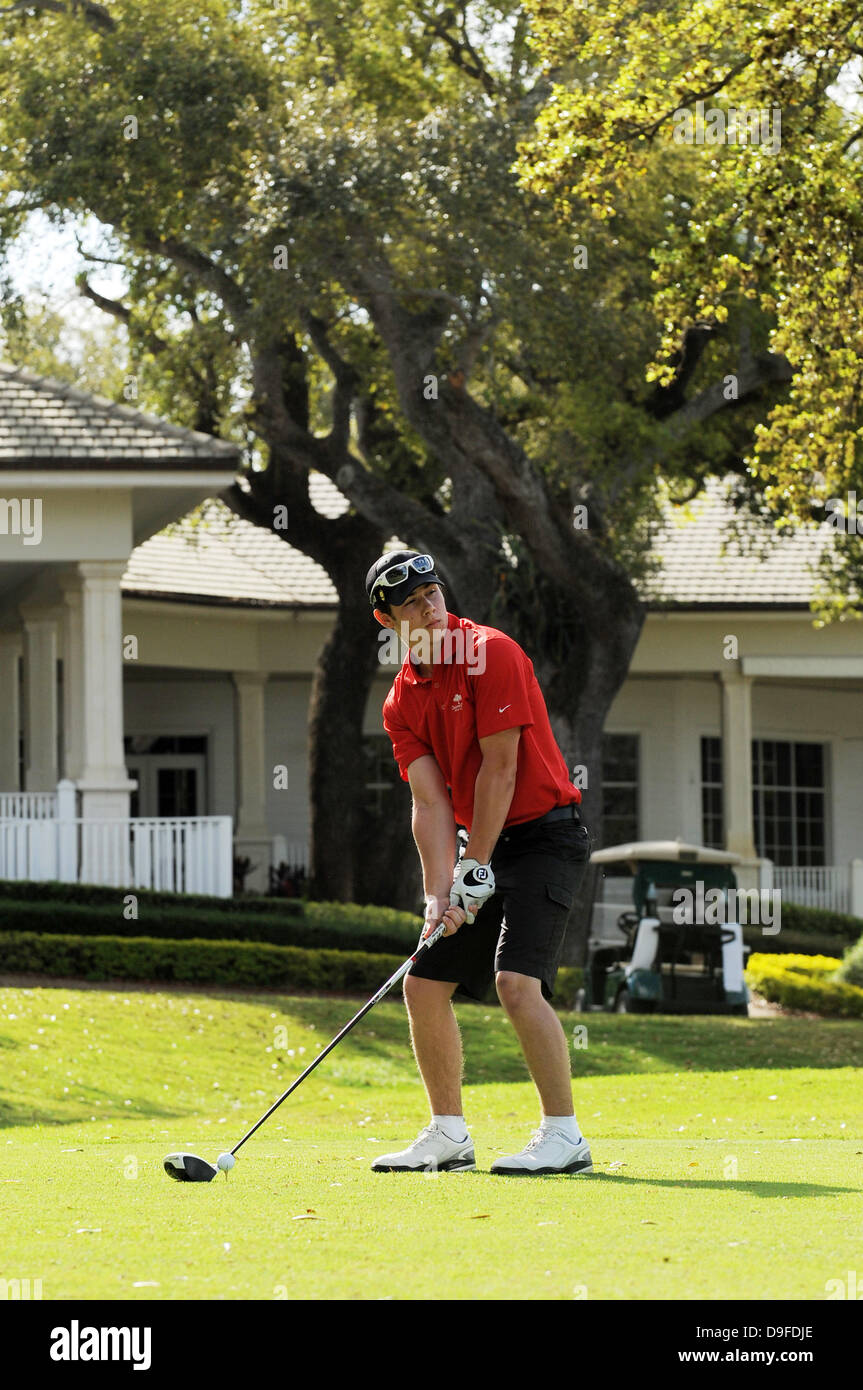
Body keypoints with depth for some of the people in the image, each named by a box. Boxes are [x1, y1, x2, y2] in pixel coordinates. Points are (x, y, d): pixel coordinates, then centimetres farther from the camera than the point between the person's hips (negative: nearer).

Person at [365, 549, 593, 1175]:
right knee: (425, 983, 5)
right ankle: (449, 1136, 15)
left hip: (546, 835, -8)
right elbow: (431, 801, -1)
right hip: (482, 846, 8)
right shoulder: (402, 702, 6)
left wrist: (478, 870, -15)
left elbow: (499, 769, -16)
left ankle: (564, 1137, -16)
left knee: (517, 981, -22)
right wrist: (439, 893, -14)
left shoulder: (491, 653, -15)